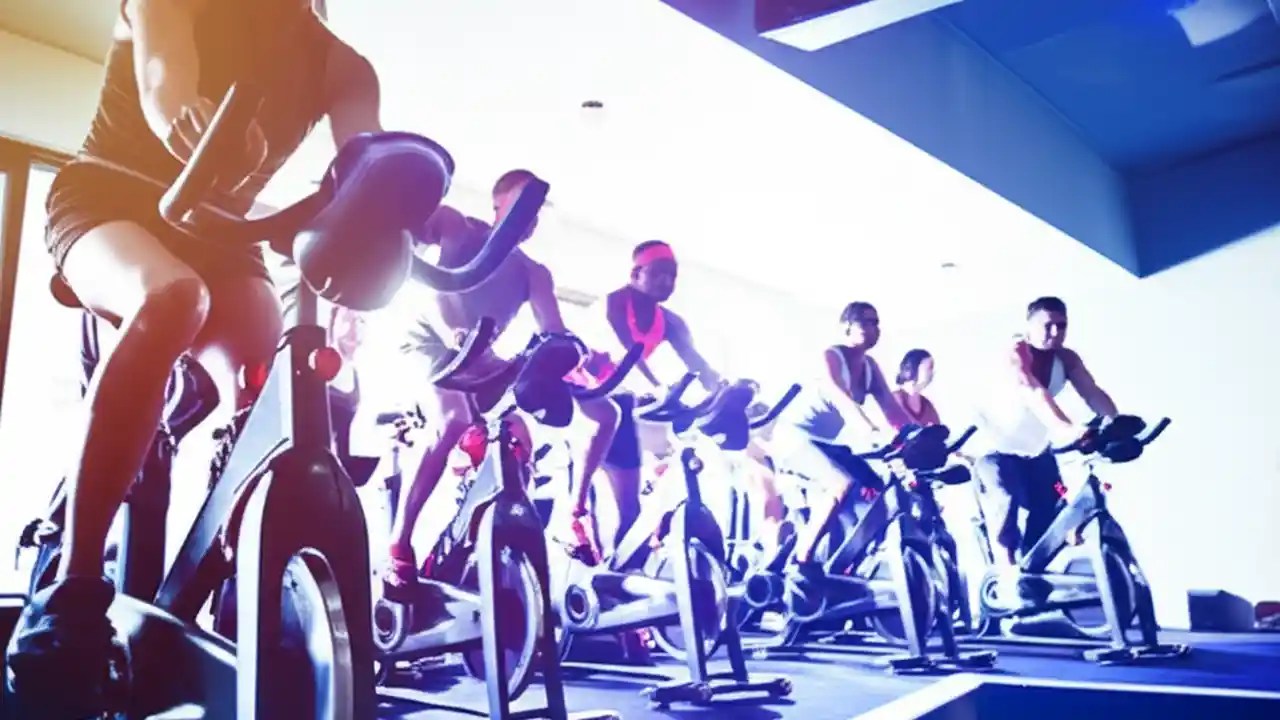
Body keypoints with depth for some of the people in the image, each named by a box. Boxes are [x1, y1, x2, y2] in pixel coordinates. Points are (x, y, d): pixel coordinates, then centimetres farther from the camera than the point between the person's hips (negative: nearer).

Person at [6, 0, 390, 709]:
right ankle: (71, 592, -35)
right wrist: (188, 123, -53)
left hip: (216, 234, 4)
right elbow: (163, 85, -27)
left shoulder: (342, 71, 3)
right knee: (170, 297, -38)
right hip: (105, 199, -3)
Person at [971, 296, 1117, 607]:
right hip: (997, 446, -6)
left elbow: (1093, 394, -19)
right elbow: (1034, 393, -41)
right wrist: (1066, 427, -55)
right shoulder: (1014, 355, -24)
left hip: (1036, 449, 6)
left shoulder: (1066, 359, -7)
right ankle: (1010, 579, -17)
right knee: (1005, 504, -21)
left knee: (1048, 512, 0)